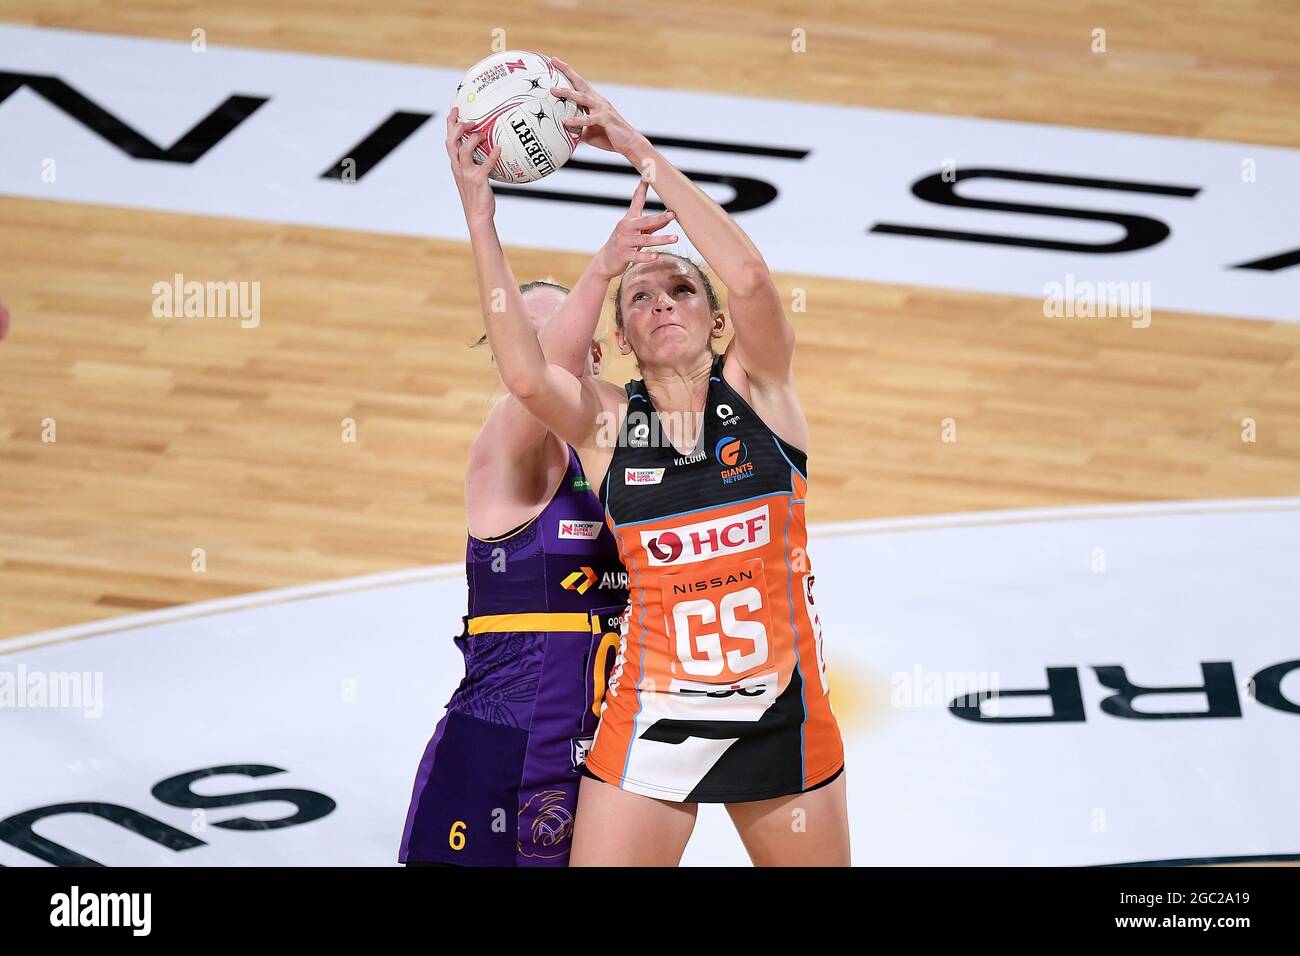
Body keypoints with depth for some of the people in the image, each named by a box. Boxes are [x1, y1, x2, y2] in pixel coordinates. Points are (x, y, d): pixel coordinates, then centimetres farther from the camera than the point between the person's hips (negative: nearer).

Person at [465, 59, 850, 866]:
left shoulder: (759, 389, 0)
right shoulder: (607, 422, 0)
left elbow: (750, 276, -19)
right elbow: (524, 375, -21)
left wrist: (637, 146, -19)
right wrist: (479, 217, -22)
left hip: (782, 716, 0)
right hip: (653, 721, 0)